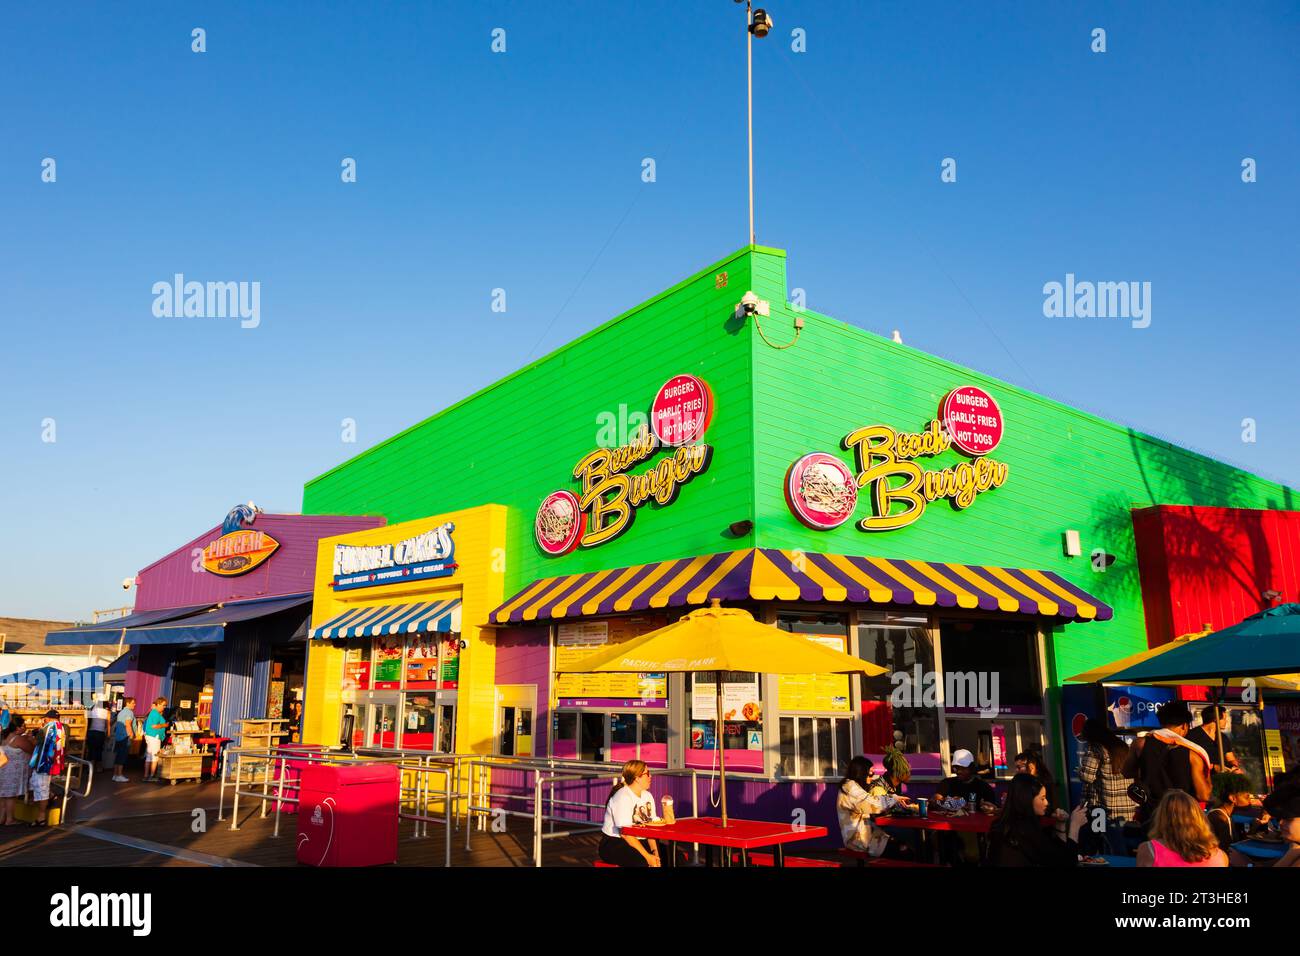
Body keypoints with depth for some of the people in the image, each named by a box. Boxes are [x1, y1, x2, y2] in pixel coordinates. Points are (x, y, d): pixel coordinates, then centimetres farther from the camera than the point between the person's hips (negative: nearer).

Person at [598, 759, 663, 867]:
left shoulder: (647, 796, 8)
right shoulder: (622, 797, -17)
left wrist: (654, 850, -12)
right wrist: (647, 856, -25)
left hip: (639, 841, 8)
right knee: (641, 861, -35)